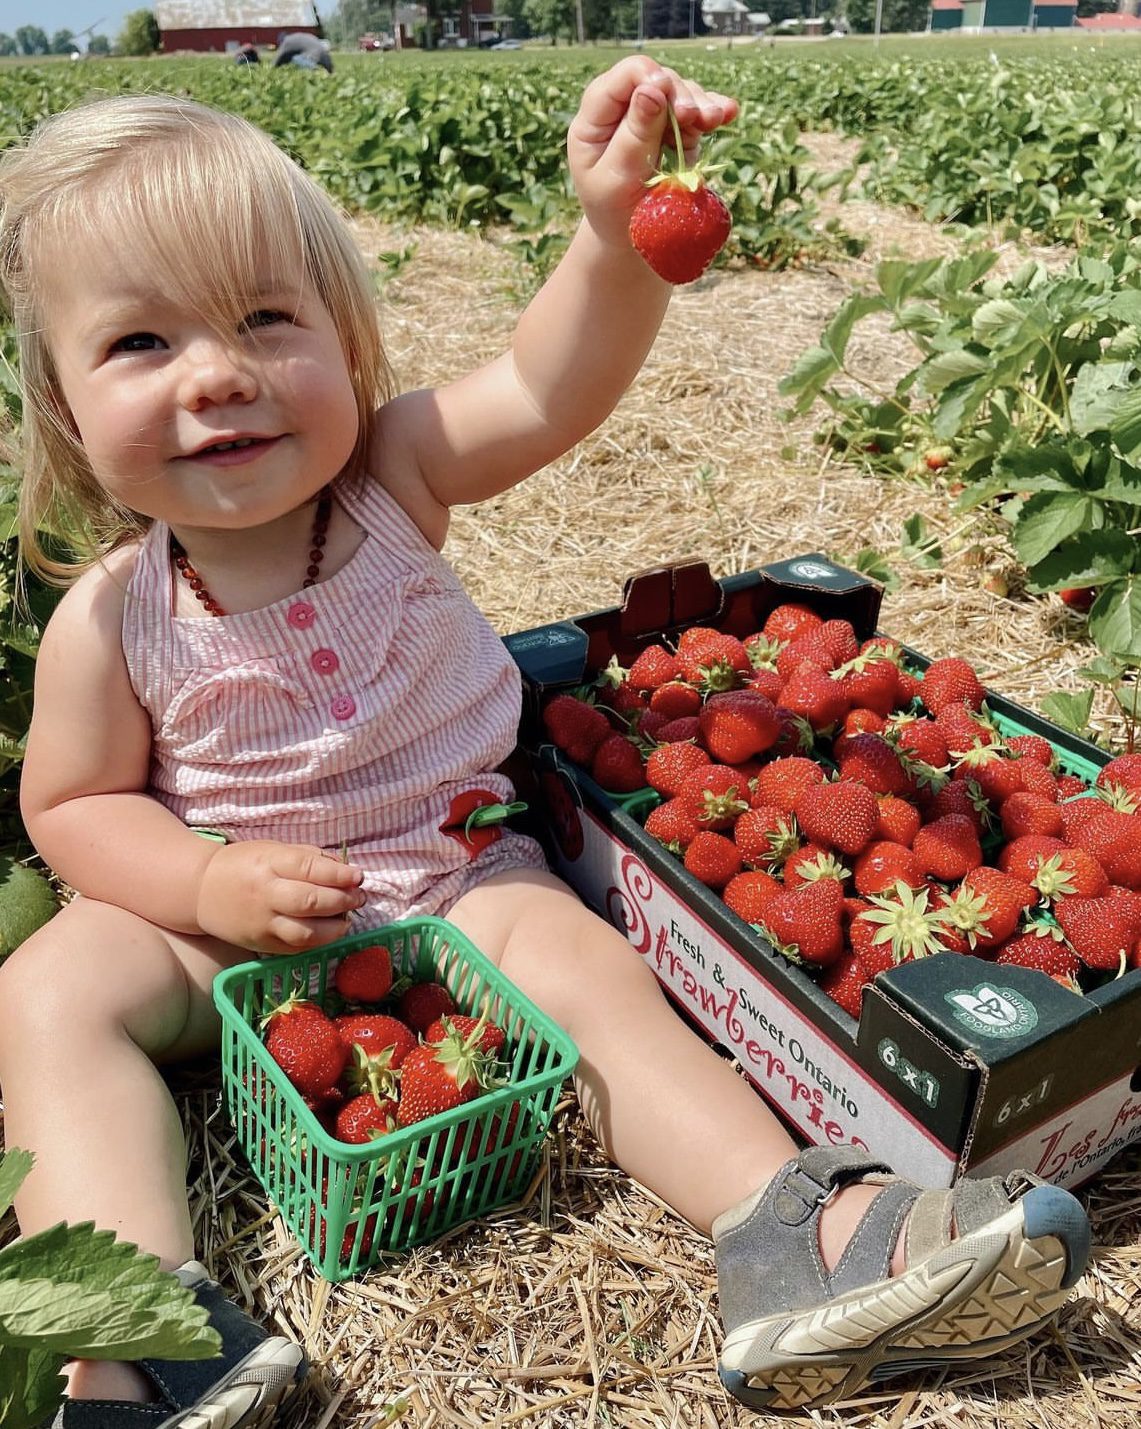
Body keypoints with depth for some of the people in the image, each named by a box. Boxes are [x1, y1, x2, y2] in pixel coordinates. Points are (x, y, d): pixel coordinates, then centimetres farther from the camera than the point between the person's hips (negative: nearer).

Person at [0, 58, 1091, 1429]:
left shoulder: (388, 476, -13)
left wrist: (617, 229, -45)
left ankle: (797, 1236, -21)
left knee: (586, 965, -21)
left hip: (449, 870, 0)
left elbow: (544, 390, -28)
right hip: (226, 911, 1)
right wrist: (212, 882, -20)